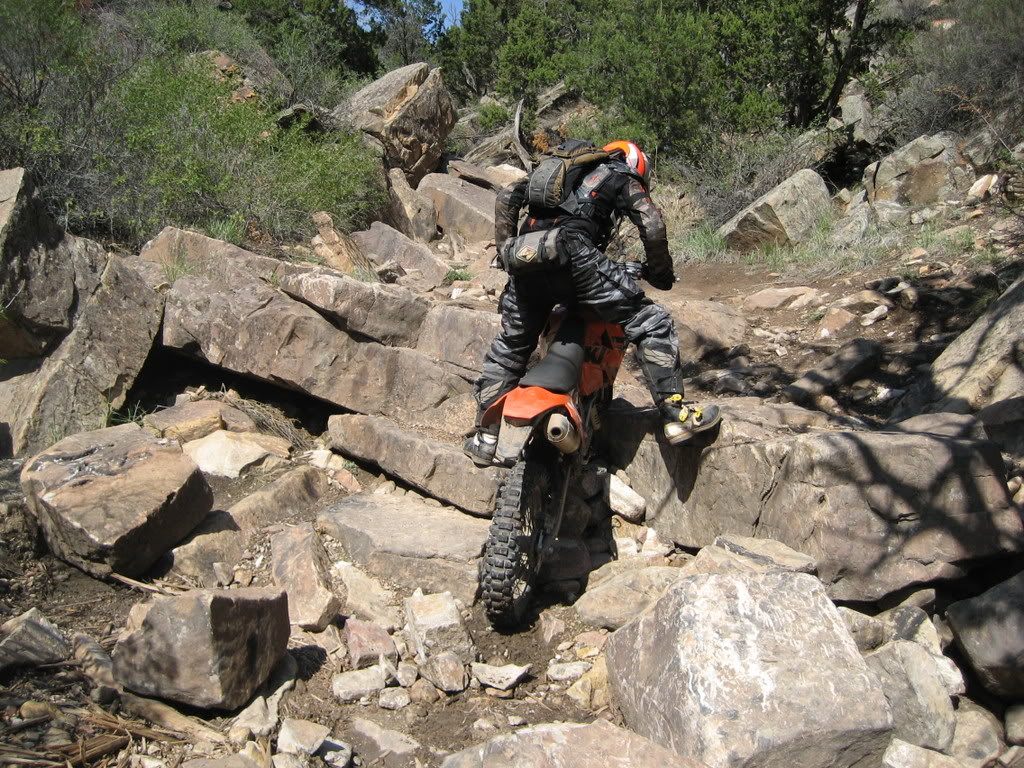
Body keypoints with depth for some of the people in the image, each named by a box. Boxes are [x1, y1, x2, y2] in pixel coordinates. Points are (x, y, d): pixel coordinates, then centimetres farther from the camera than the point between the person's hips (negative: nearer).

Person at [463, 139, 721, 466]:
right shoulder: (624, 177, 22)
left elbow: (507, 196, 25)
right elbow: (653, 226, 6)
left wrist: (505, 250, 25)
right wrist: (660, 273, 19)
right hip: (575, 257, -5)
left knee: (509, 347, 21)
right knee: (652, 324, 6)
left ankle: (485, 439, 26)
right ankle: (676, 415, 1)